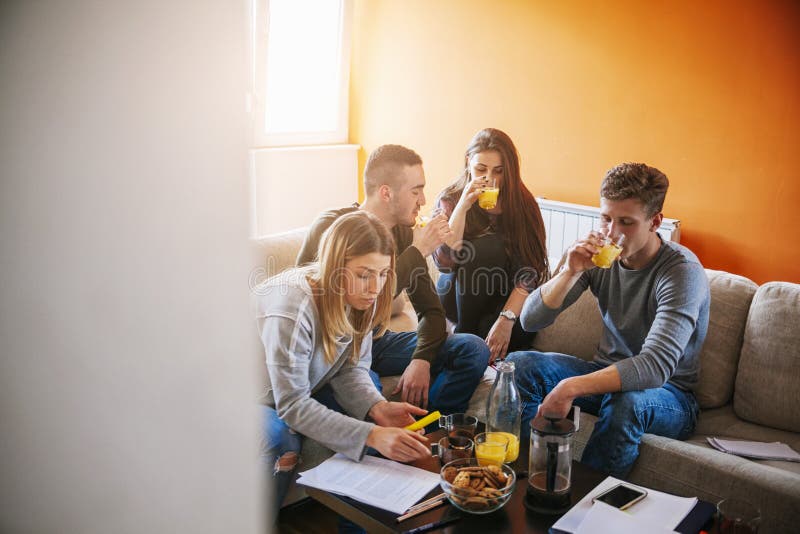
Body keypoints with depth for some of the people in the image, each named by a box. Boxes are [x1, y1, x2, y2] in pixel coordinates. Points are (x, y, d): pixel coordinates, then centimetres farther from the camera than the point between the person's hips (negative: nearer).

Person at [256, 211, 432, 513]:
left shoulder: (359, 298, -15)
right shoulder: (292, 310, -37)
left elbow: (352, 368, -9)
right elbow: (292, 405, -35)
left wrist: (377, 408, -30)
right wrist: (371, 435, -43)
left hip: (305, 385, 7)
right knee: (279, 440, -35)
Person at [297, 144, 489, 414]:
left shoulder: (402, 233, 3)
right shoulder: (331, 228, -17)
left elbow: (431, 310, 6)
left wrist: (422, 359, -13)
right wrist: (418, 250, -24)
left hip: (375, 342, 7)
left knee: (473, 349, -10)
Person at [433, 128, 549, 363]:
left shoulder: (523, 204, -8)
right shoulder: (449, 200, -7)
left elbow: (531, 272, -15)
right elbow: (444, 261, -22)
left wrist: (506, 319, -28)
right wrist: (463, 206, -29)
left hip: (509, 300, 0)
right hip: (459, 298, 1)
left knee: (516, 336, -32)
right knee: (486, 245, -28)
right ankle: (466, 332, -14)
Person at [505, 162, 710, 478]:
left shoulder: (682, 271, -21)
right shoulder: (599, 256, -7)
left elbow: (656, 366, -34)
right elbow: (530, 320, -8)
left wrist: (572, 387, -43)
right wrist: (571, 272, -24)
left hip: (668, 393, -4)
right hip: (607, 374, 5)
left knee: (625, 403, -39)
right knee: (518, 363, -16)